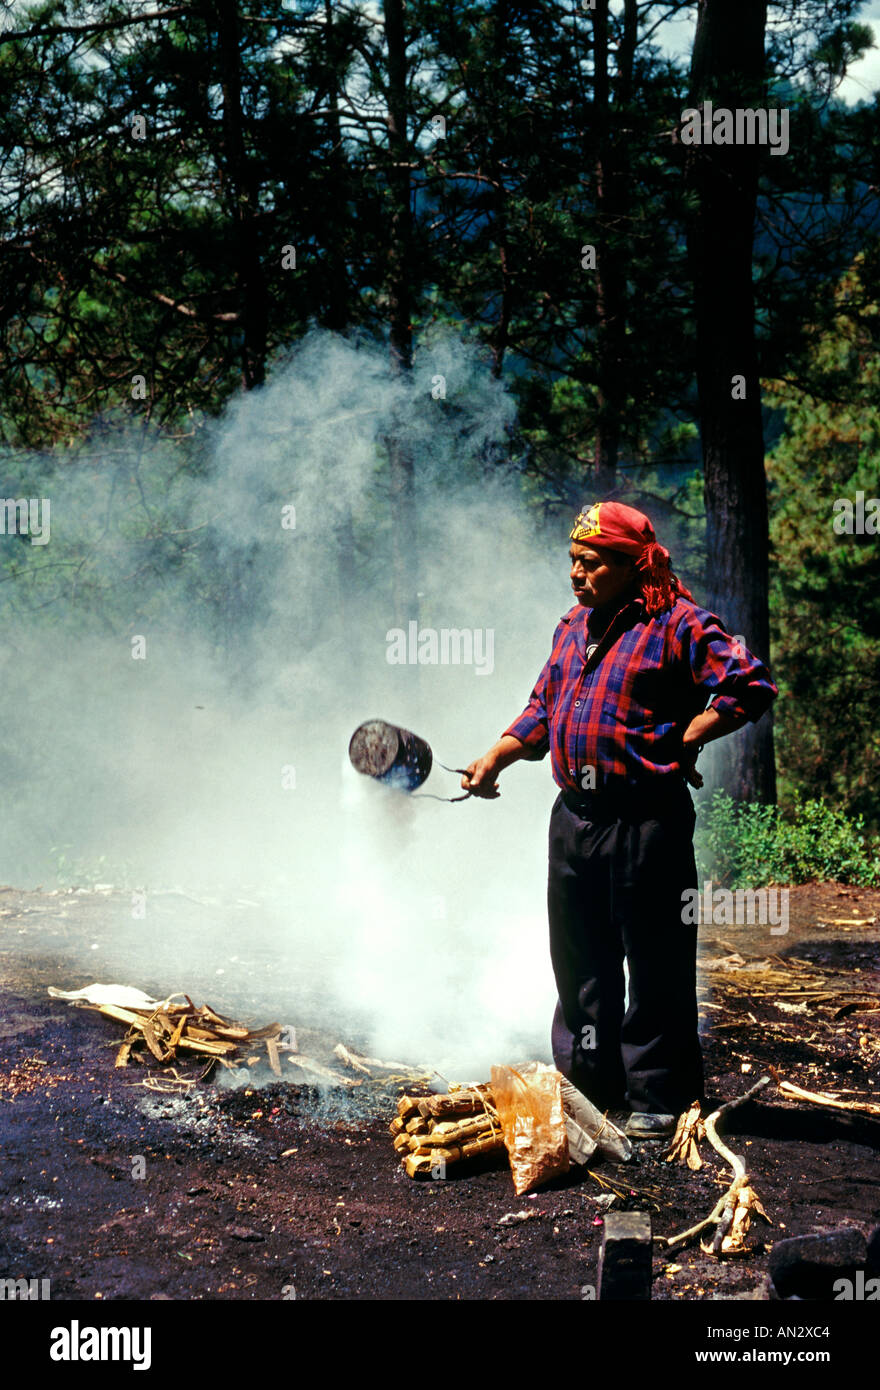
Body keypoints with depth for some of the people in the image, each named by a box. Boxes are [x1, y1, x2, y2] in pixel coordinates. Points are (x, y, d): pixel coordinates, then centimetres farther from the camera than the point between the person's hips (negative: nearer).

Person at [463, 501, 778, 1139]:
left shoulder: (678, 623, -7)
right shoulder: (574, 628, 16)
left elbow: (751, 685, -13)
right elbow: (543, 709, 24)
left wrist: (683, 739, -11)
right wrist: (495, 758, 13)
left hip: (647, 817, -7)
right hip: (574, 816, 7)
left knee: (655, 966, 0)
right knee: (579, 961, 14)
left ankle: (658, 1099, 10)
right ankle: (588, 1086, 26)